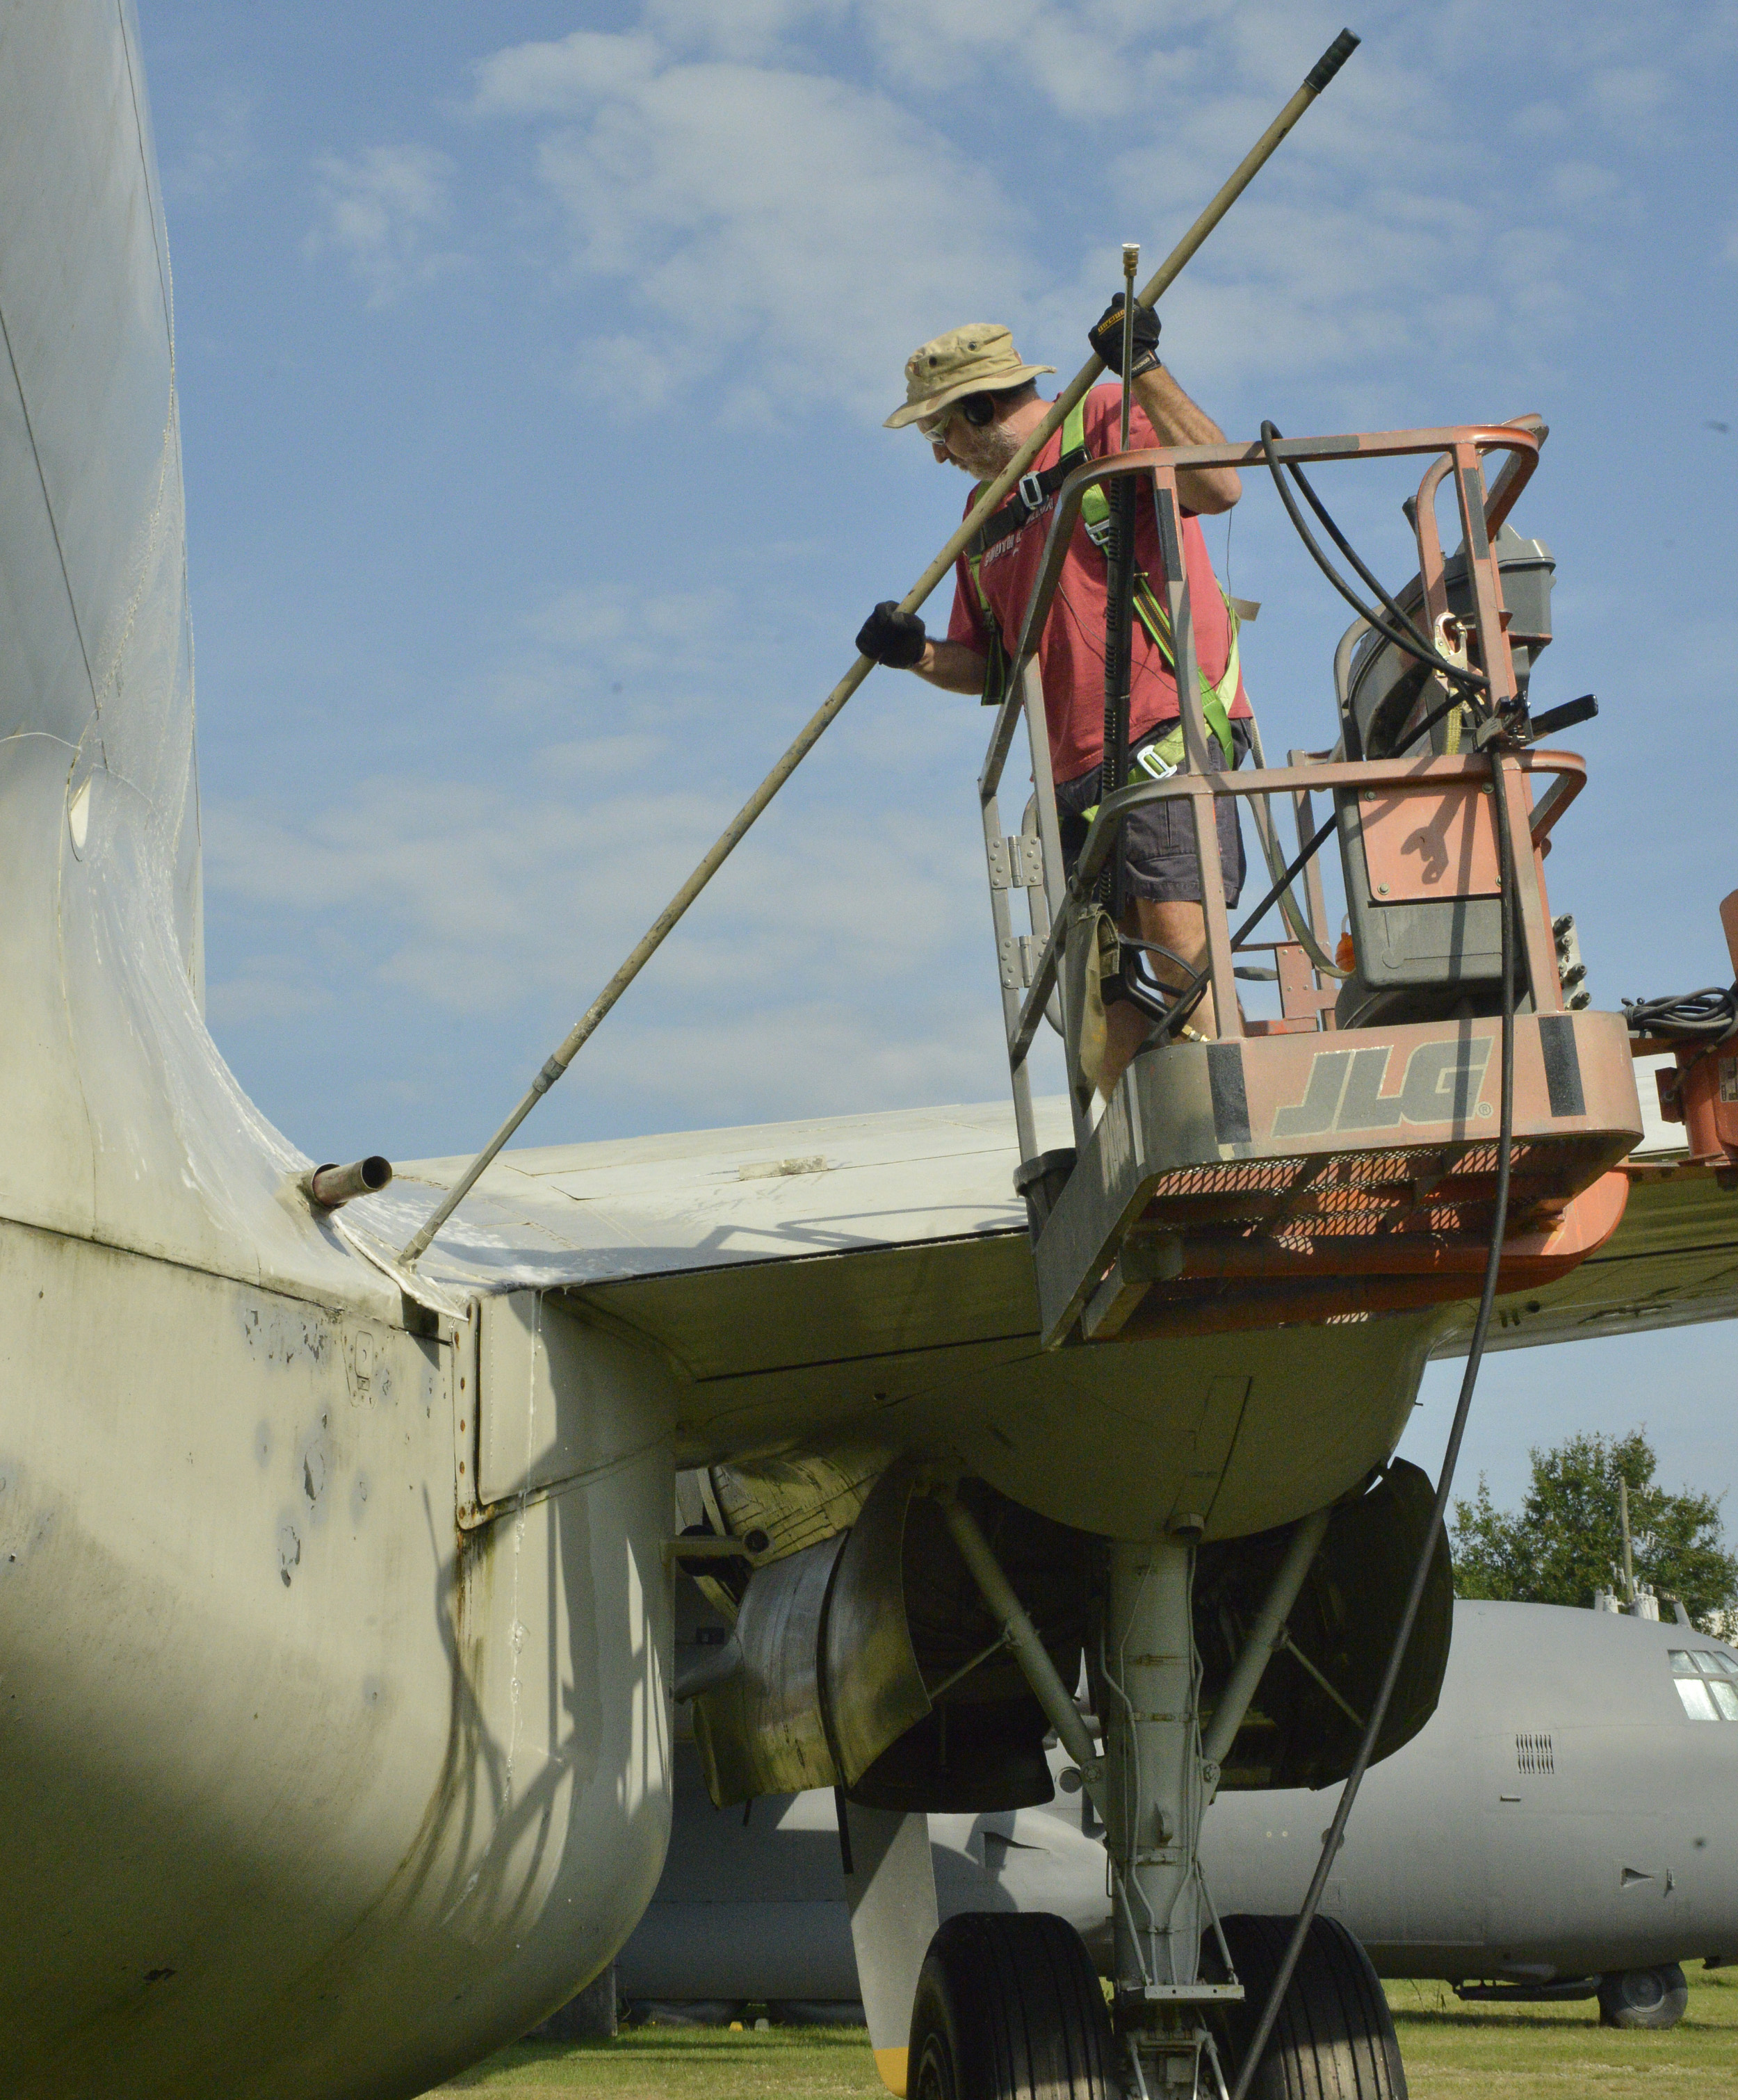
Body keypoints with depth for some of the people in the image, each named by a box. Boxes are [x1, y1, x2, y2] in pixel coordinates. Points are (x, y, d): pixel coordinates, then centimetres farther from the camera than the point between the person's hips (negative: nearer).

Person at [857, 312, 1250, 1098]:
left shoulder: (1104, 422, 2)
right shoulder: (985, 513, 25)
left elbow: (1219, 486, -16)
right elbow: (988, 666, 25)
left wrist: (1142, 369, -18)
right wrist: (917, 653, 5)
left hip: (1167, 732, -8)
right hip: (1076, 769, 8)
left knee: (1176, 933, -20)